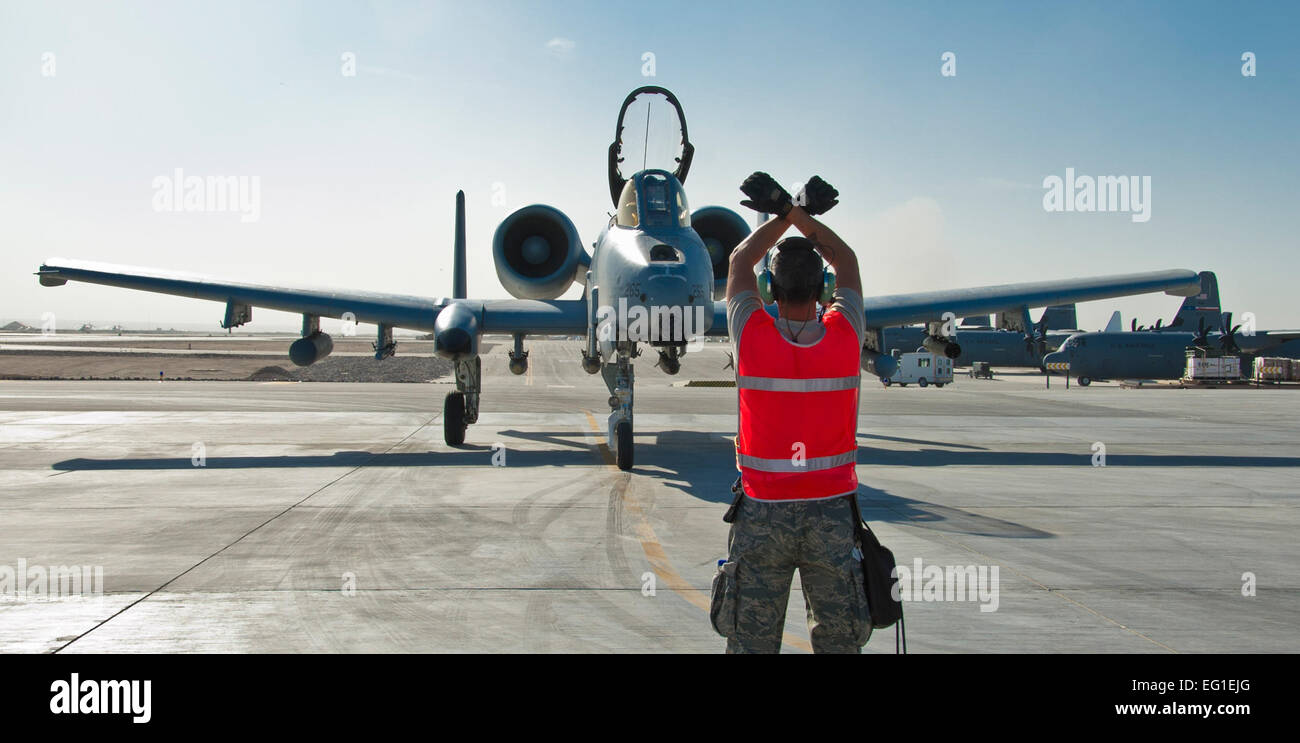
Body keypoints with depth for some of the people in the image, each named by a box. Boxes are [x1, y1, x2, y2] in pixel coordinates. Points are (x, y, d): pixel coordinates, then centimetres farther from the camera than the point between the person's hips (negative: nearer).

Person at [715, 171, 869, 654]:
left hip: (763, 513, -1)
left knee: (752, 642, 9)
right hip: (833, 512, 1)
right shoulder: (845, 336, -8)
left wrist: (782, 214, 17)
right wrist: (801, 212, 14)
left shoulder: (753, 337, -10)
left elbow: (739, 261, 9)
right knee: (839, 642, 12)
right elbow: (846, 260, 12)